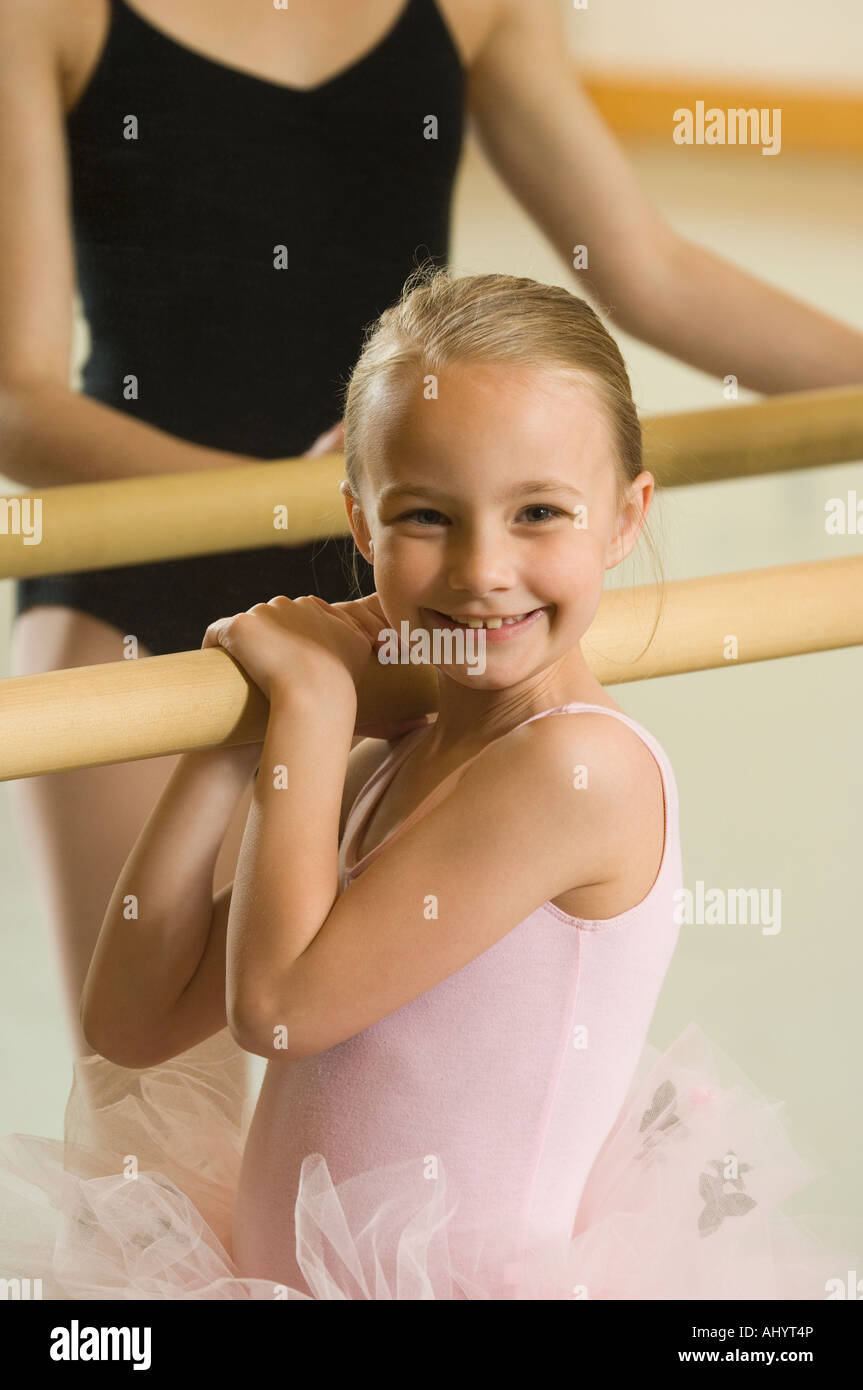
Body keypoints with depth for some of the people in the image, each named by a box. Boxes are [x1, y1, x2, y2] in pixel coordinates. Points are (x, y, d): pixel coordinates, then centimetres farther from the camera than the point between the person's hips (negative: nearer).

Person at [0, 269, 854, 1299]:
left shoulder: (586, 767, -15)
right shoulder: (378, 771, 8)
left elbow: (278, 1001, -15)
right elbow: (133, 1021, 8)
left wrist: (312, 697, -7)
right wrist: (231, 746, 2)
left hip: (467, 1284, -8)